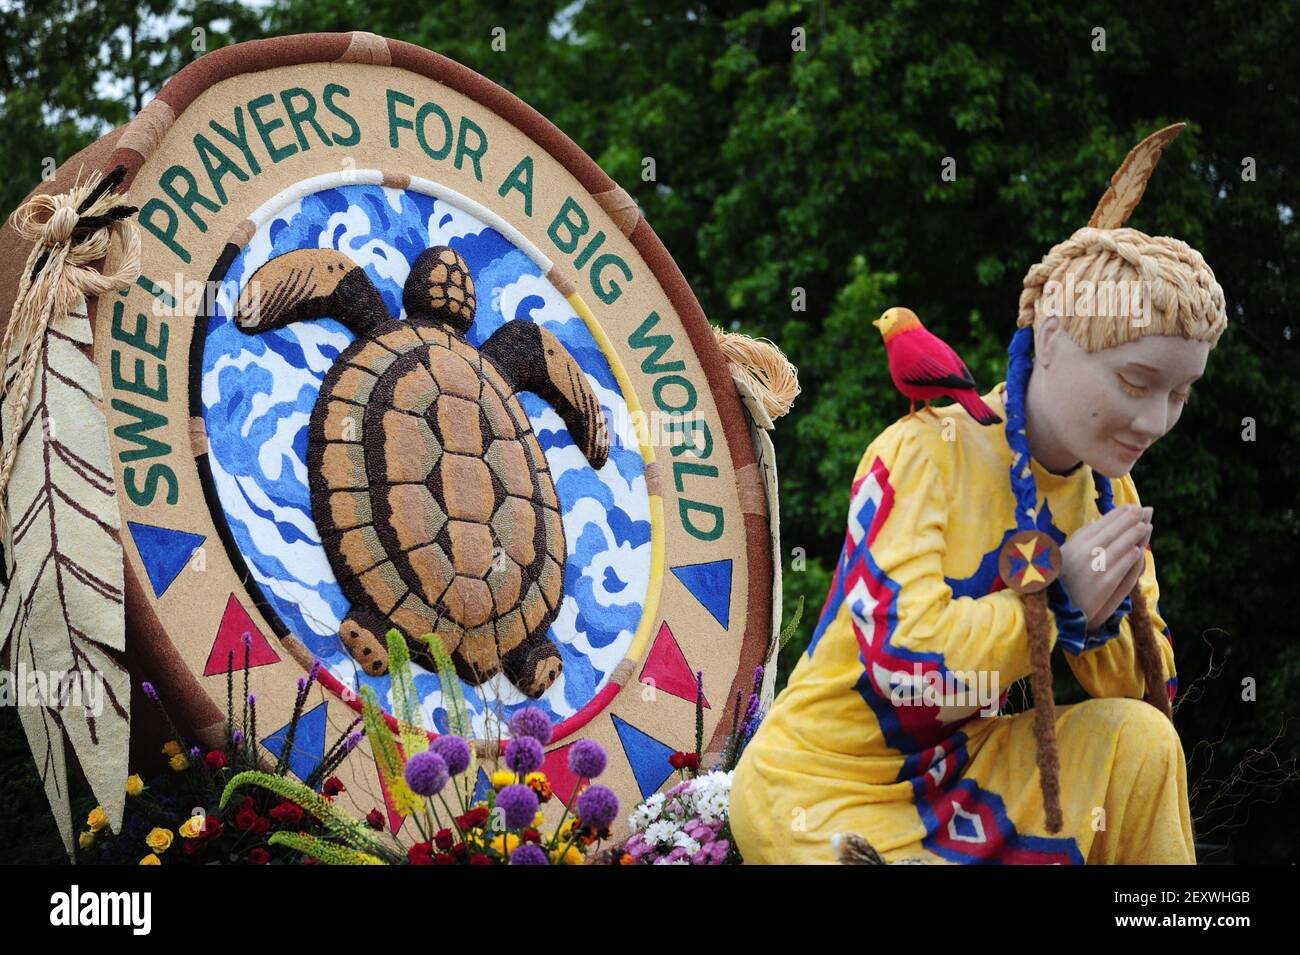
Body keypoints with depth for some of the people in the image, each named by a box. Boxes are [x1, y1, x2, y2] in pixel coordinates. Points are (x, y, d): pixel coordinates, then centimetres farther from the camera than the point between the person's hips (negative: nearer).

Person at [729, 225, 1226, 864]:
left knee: (1141, 738, -13)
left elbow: (1148, 690, 3)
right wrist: (1058, 602, -25)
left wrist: (1101, 617, -16)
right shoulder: (927, 451, -17)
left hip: (960, 772, 7)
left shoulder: (1108, 493, 3)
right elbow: (903, 656, -26)